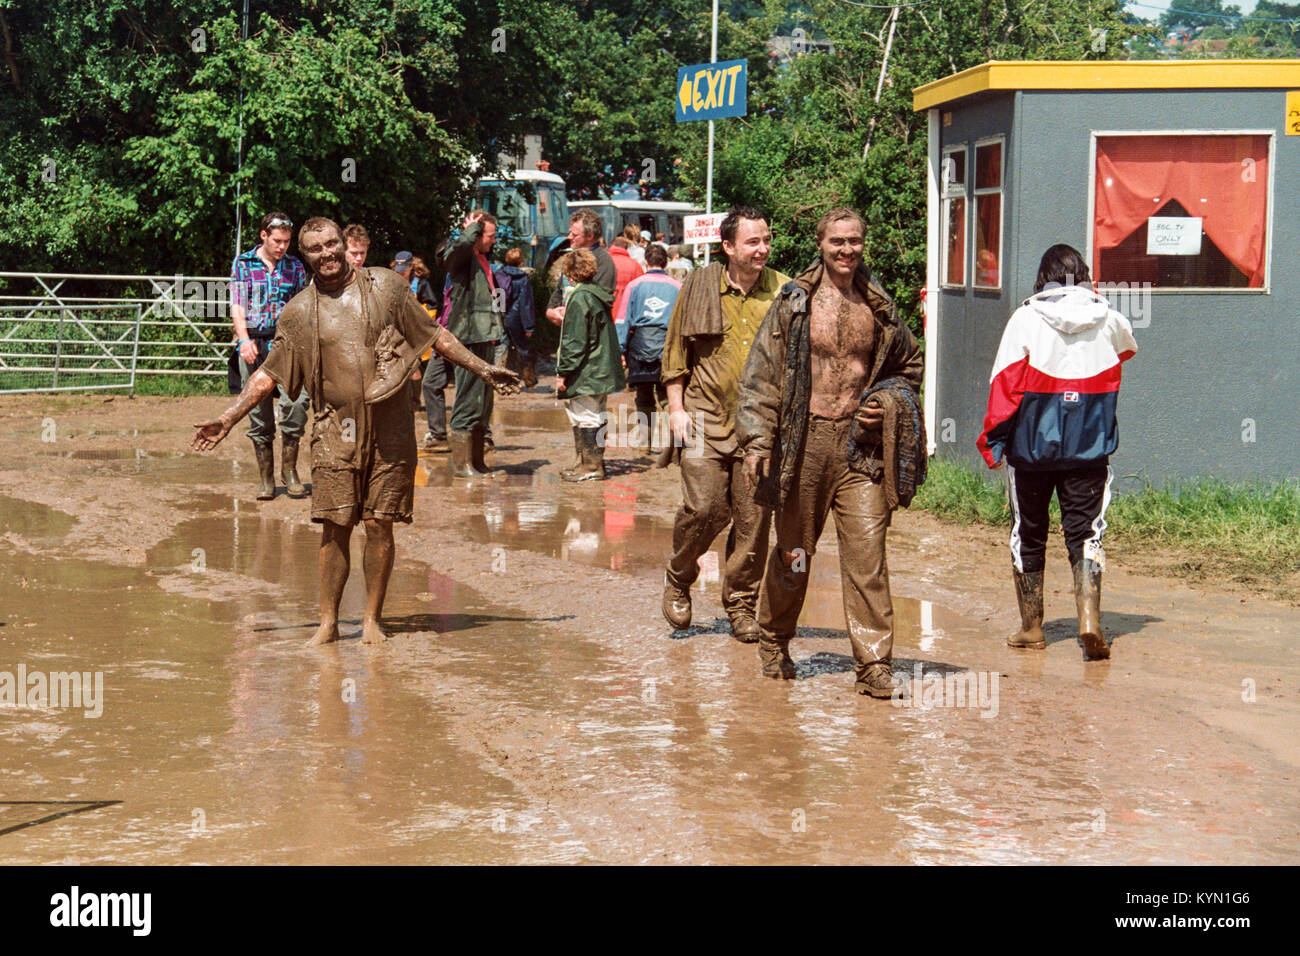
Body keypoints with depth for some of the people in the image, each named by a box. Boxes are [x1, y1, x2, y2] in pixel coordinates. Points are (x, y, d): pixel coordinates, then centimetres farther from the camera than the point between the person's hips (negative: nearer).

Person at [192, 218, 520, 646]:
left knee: (379, 525, 0)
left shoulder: (385, 286, 7)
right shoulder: (299, 311, 7)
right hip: (336, 429, 0)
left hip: (389, 426, 0)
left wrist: (483, 369, 12)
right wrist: (228, 418, 7)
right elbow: (269, 373, 13)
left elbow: (435, 334, 14)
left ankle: (373, 619, 11)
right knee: (335, 527, -3)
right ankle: (328, 622, 7)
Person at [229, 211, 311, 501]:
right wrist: (244, 340, -12)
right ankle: (265, 477, 9)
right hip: (254, 343, -1)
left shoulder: (295, 267, 13)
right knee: (258, 412, 0)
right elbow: (237, 305, 1)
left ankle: (289, 469, -4)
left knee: (296, 400, -18)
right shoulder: (243, 264, 7)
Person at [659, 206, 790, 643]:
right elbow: (674, 351, 9)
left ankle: (741, 604, 15)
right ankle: (679, 579, 17)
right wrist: (676, 408, 2)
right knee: (704, 507, -10)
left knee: (753, 517, 1)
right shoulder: (699, 287, 3)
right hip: (707, 418, -1)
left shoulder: (783, 292, 5)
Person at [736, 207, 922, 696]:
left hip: (860, 441, 1)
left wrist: (889, 406, 5)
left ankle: (874, 662, -5)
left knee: (867, 552, -8)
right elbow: (761, 372, -1)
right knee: (793, 550, 10)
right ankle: (773, 640, 33)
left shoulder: (879, 307, 8)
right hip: (805, 439, -1)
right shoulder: (795, 302, 0)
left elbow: (910, 364, 24)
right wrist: (757, 439, -10)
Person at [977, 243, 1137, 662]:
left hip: (1032, 446, -1)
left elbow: (1006, 384, -8)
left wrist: (992, 439, 0)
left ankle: (1031, 627, 19)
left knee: (1028, 536, 11)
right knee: (1085, 533, 4)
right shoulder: (1109, 321, 1)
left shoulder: (1026, 318, -7)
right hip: (1089, 450, 1)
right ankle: (1090, 618, -14)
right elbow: (1128, 348, 25)